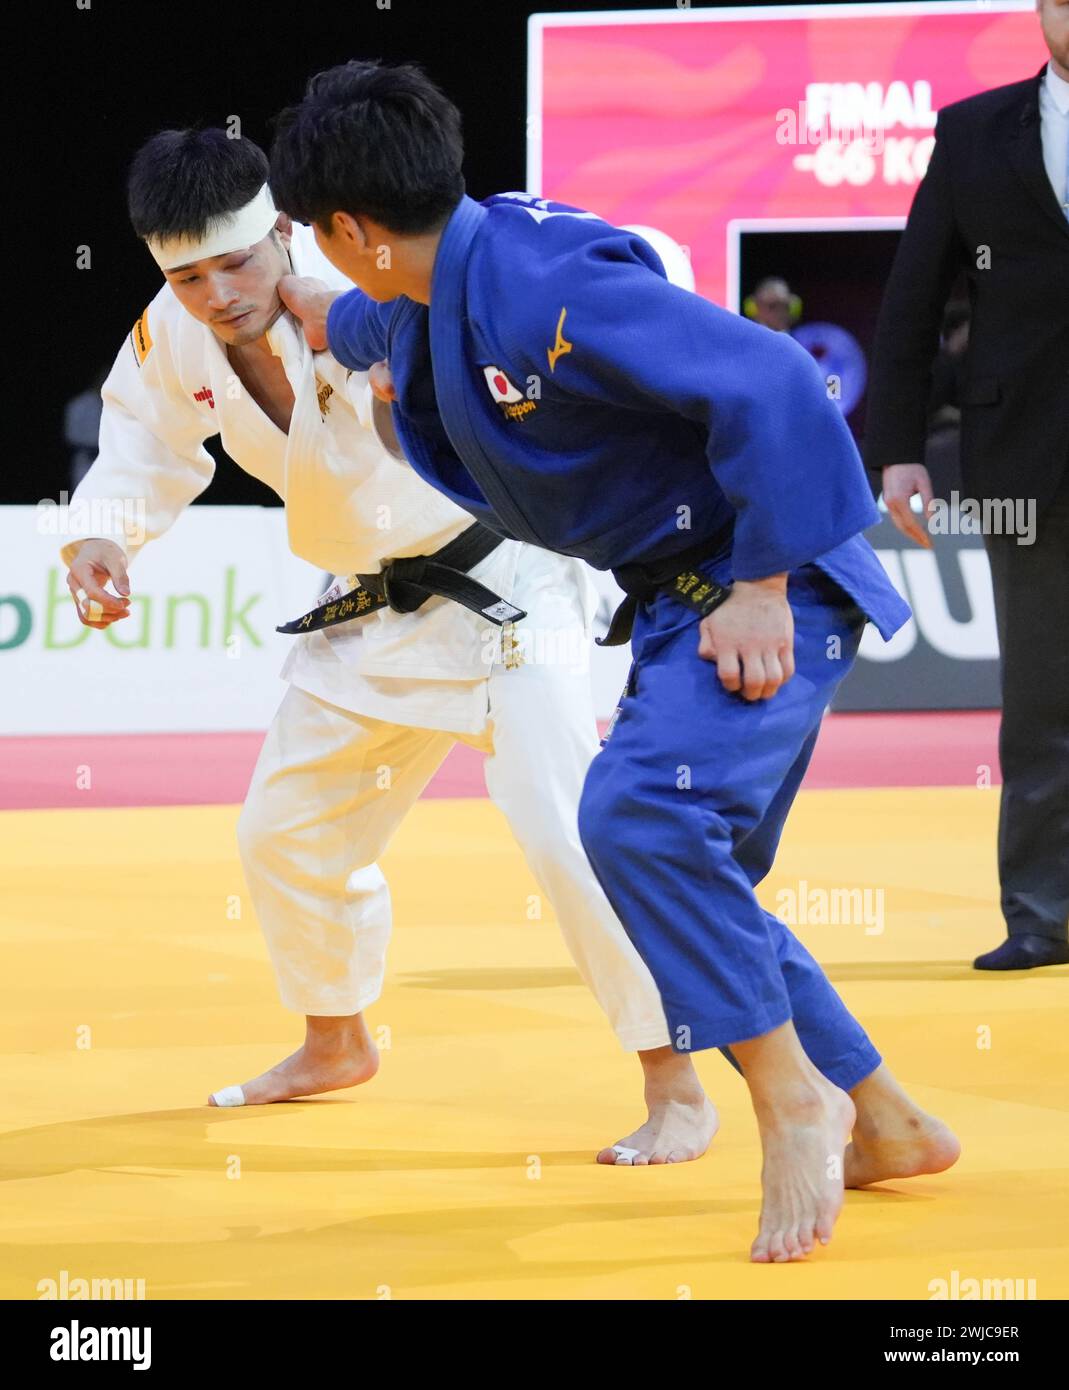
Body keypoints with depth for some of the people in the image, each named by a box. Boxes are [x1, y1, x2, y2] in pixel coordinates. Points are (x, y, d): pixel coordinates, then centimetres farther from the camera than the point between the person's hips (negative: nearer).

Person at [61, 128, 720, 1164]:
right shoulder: (172, 339, -7)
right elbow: (148, 439, 11)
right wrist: (102, 539, -7)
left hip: (500, 581, -8)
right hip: (370, 613, 8)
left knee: (562, 827, -21)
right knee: (287, 832, 19)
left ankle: (676, 1090, -12)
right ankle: (335, 1044, 46)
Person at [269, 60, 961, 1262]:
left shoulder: (543, 284, -26)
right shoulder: (441, 293, 4)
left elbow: (770, 383, -32)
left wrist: (762, 589, -27)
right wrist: (304, 308, 50)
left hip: (765, 591, -10)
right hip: (681, 604, 10)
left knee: (640, 810, -31)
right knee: (689, 886, 14)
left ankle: (790, 1092, -20)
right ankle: (884, 1129, 26)